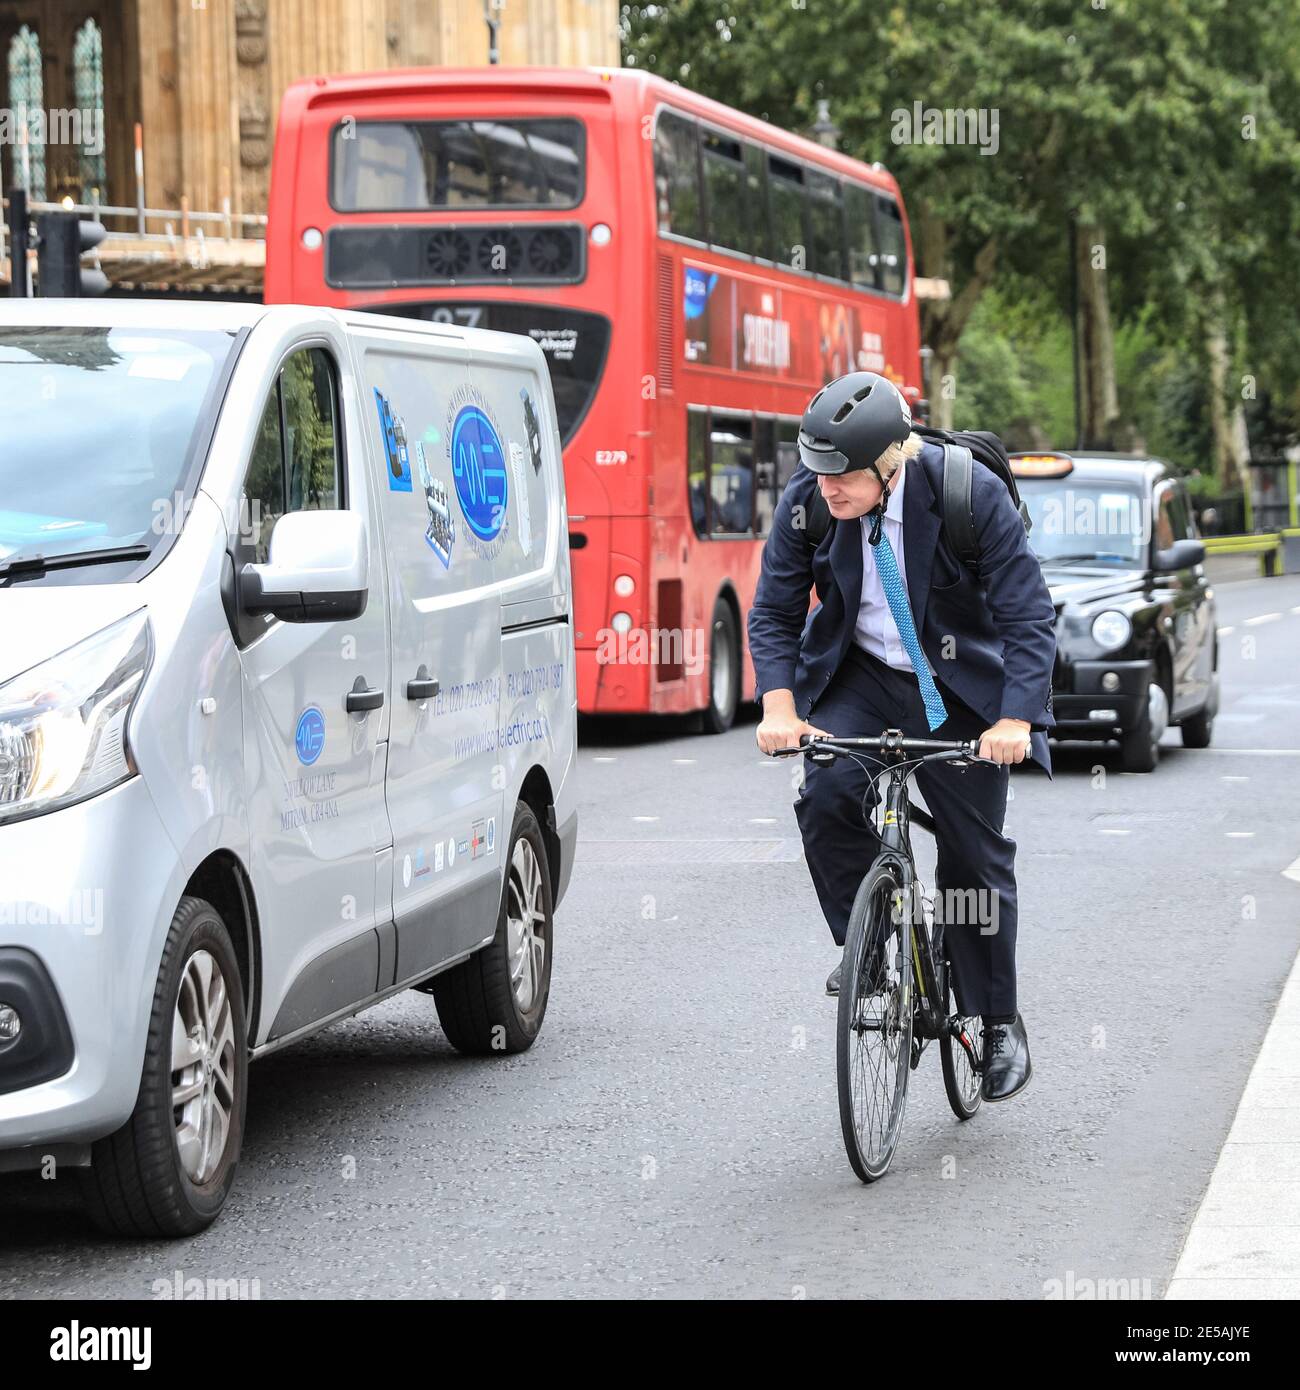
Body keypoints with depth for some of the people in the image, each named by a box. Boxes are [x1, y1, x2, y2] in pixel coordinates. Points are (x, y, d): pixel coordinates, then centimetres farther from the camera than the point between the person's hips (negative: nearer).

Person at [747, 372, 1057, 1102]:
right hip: (858, 678, 2)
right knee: (826, 796, -24)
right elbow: (775, 609, -4)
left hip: (957, 687, -2)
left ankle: (1000, 1024, 18)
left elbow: (1028, 614, -20)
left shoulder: (970, 493, -23)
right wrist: (779, 705, -20)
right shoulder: (806, 501, -15)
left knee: (976, 854, 1)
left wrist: (1016, 719, -32)